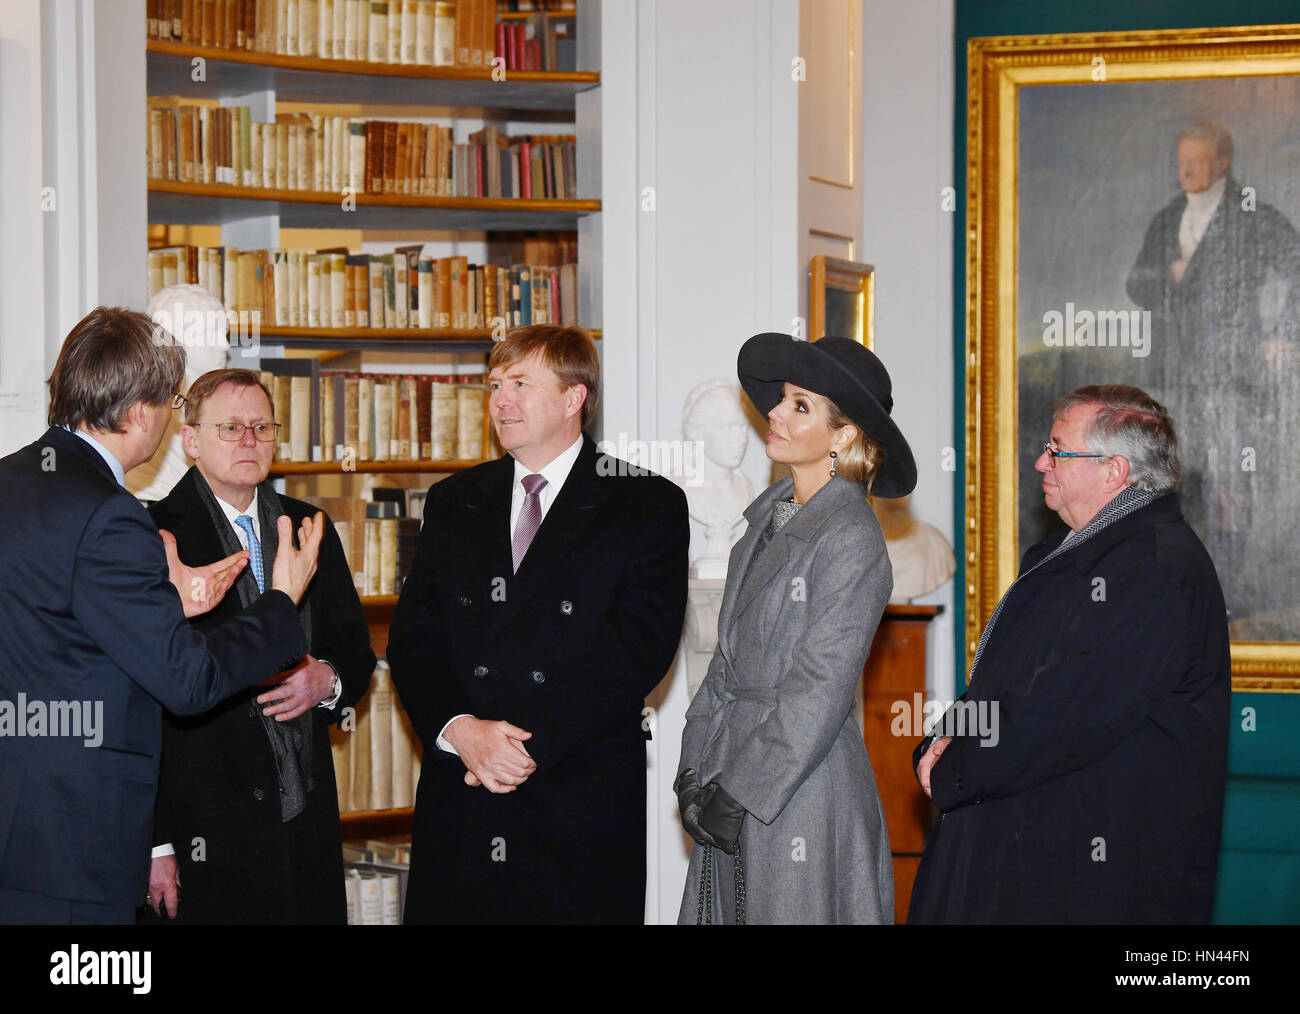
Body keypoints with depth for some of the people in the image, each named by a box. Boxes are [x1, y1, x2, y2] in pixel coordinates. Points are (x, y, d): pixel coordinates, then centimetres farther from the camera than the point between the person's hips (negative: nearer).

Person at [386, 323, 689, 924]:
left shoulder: (647, 505, 2)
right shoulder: (454, 503, 15)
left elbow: (639, 649, -8)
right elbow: (413, 641, 8)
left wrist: (534, 745, -14)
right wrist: (459, 729, -11)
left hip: (582, 806, -3)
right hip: (459, 801, 3)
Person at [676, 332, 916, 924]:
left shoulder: (852, 541, -14)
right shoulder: (771, 512, 10)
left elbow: (818, 693, -17)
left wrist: (739, 792, -15)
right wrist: (694, 772, 7)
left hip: (805, 790, -7)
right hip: (734, 781, 7)